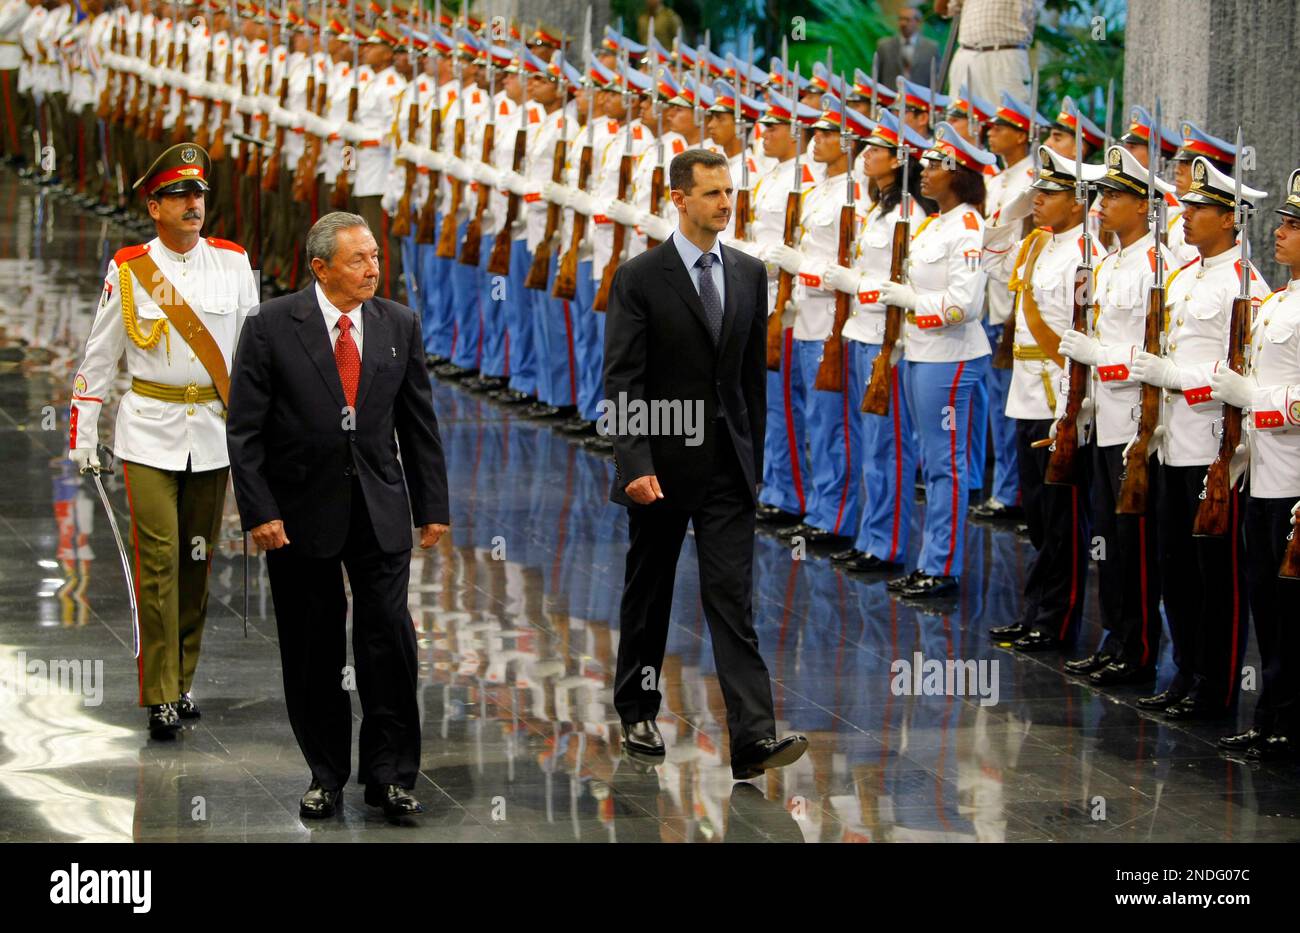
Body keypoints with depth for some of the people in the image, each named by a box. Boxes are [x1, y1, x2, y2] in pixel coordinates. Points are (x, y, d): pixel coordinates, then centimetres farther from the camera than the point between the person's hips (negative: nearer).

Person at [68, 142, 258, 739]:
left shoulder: (232, 263, 3)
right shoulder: (127, 270, -2)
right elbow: (99, 358, 4)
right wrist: (83, 436, 1)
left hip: (213, 434, 2)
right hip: (149, 433, -2)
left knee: (198, 559, 8)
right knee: (159, 560, -8)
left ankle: (184, 681, 19)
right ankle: (160, 696, -4)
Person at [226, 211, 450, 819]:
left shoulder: (398, 325, 4)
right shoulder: (272, 326, -6)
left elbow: (419, 422, 10)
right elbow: (244, 428, -6)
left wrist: (432, 506, 7)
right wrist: (259, 512, -12)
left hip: (379, 509, 2)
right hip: (301, 509, -2)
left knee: (389, 637, -5)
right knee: (312, 653, 5)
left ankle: (388, 775, 6)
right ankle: (326, 775, 19)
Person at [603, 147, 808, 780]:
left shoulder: (749, 274, 7)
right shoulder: (639, 278, -8)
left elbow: (754, 372, 12)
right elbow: (623, 380, -11)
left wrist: (754, 455, 11)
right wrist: (636, 464, -19)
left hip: (727, 465, 3)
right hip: (661, 465, -3)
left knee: (733, 600, -6)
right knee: (648, 595, 12)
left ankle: (753, 740, -15)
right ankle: (638, 715, 29)